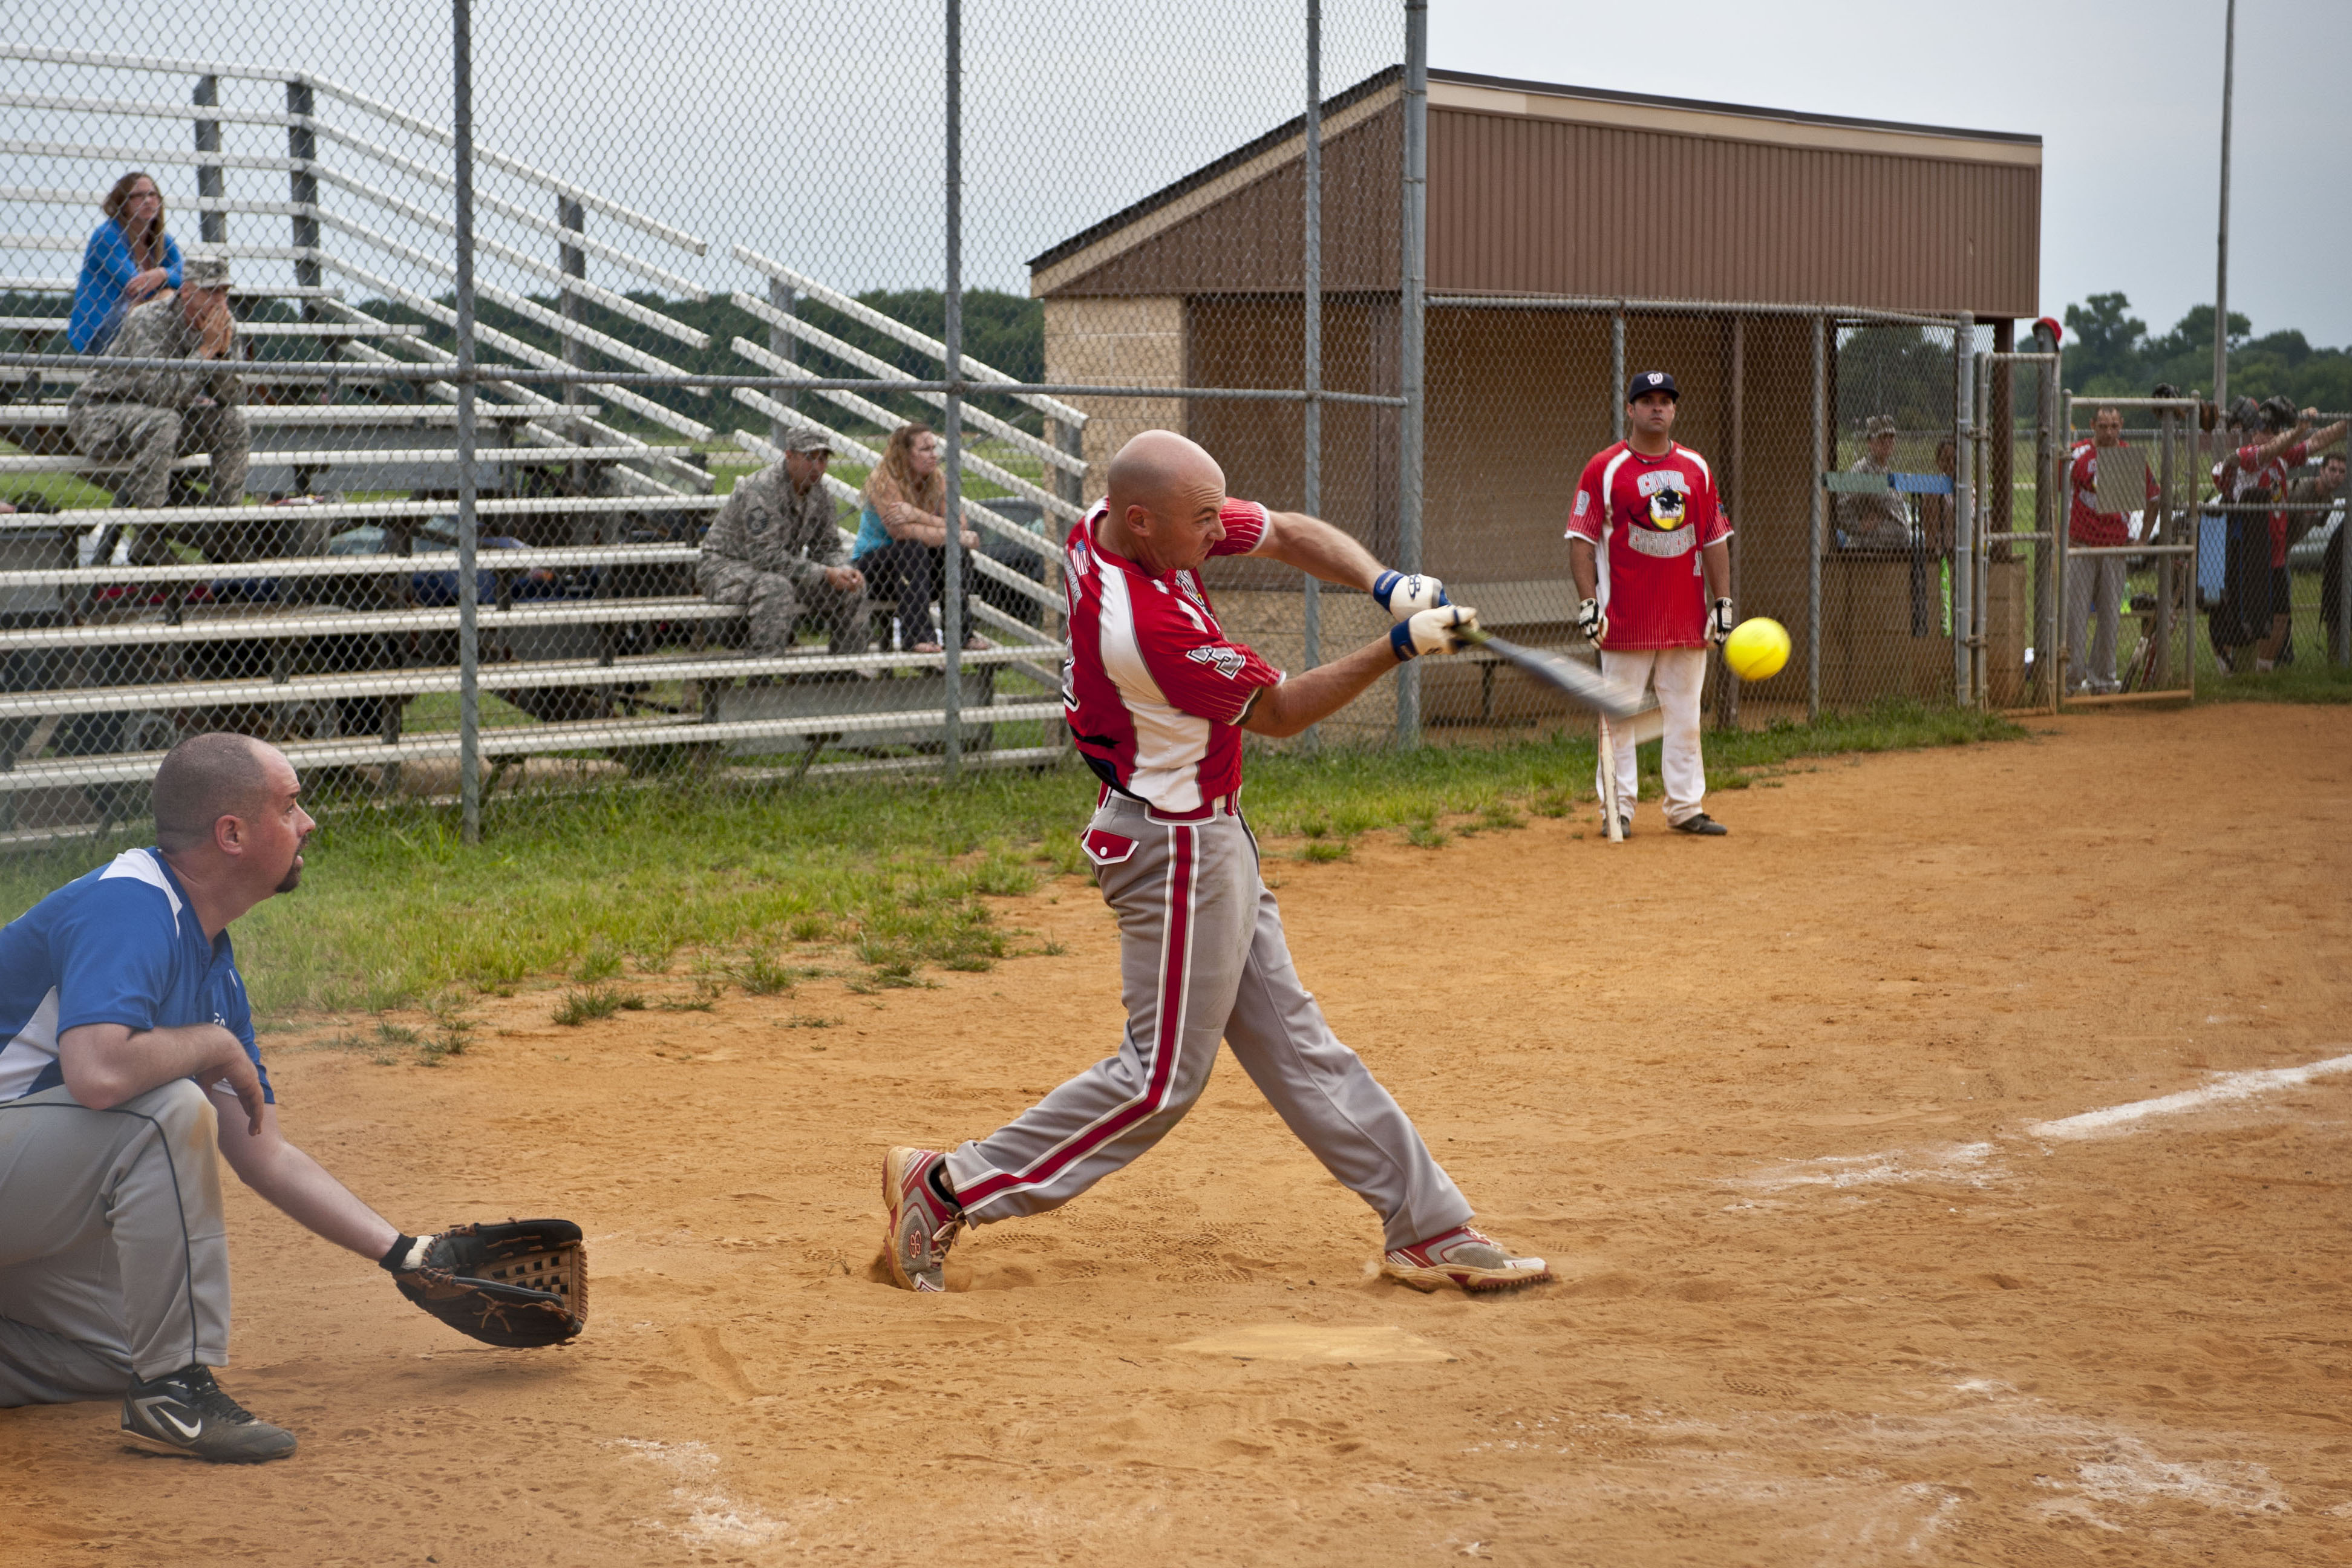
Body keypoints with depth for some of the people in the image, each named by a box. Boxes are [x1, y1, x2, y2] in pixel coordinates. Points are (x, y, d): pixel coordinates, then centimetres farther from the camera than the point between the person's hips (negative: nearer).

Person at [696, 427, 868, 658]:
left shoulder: (817, 494, 2)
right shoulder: (762, 489, -25)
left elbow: (828, 547, 8)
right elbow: (765, 554, -31)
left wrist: (844, 570, -17)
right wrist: (824, 574, -32)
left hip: (780, 573, 8)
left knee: (852, 588, -3)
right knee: (776, 587, -40)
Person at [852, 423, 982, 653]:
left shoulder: (938, 481, 0)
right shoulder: (883, 479, -16)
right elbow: (901, 532, -29)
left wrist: (917, 515, -29)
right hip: (871, 562, -5)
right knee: (913, 548, -32)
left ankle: (962, 632, -18)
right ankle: (916, 636, -38)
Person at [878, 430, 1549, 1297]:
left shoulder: (1109, 523, -5)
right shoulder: (1147, 625, -31)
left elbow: (1293, 535, 4)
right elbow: (1278, 712, -17)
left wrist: (1386, 583, -12)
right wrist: (1398, 647, -16)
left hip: (1207, 832, 10)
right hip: (1178, 849, -10)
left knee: (1292, 1044, 13)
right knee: (1163, 1076, -1)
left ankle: (1429, 1230, 19)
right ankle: (949, 1188, 7)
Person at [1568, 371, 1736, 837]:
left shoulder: (1696, 469, 10)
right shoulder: (1605, 468, -2)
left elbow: (1714, 539, 13)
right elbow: (1582, 539, -4)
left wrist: (1723, 601, 6)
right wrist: (1588, 602, -12)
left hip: (1687, 616, 4)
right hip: (1625, 618, -4)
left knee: (1684, 715, 7)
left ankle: (1686, 807, 13)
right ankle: (1618, 809, 5)